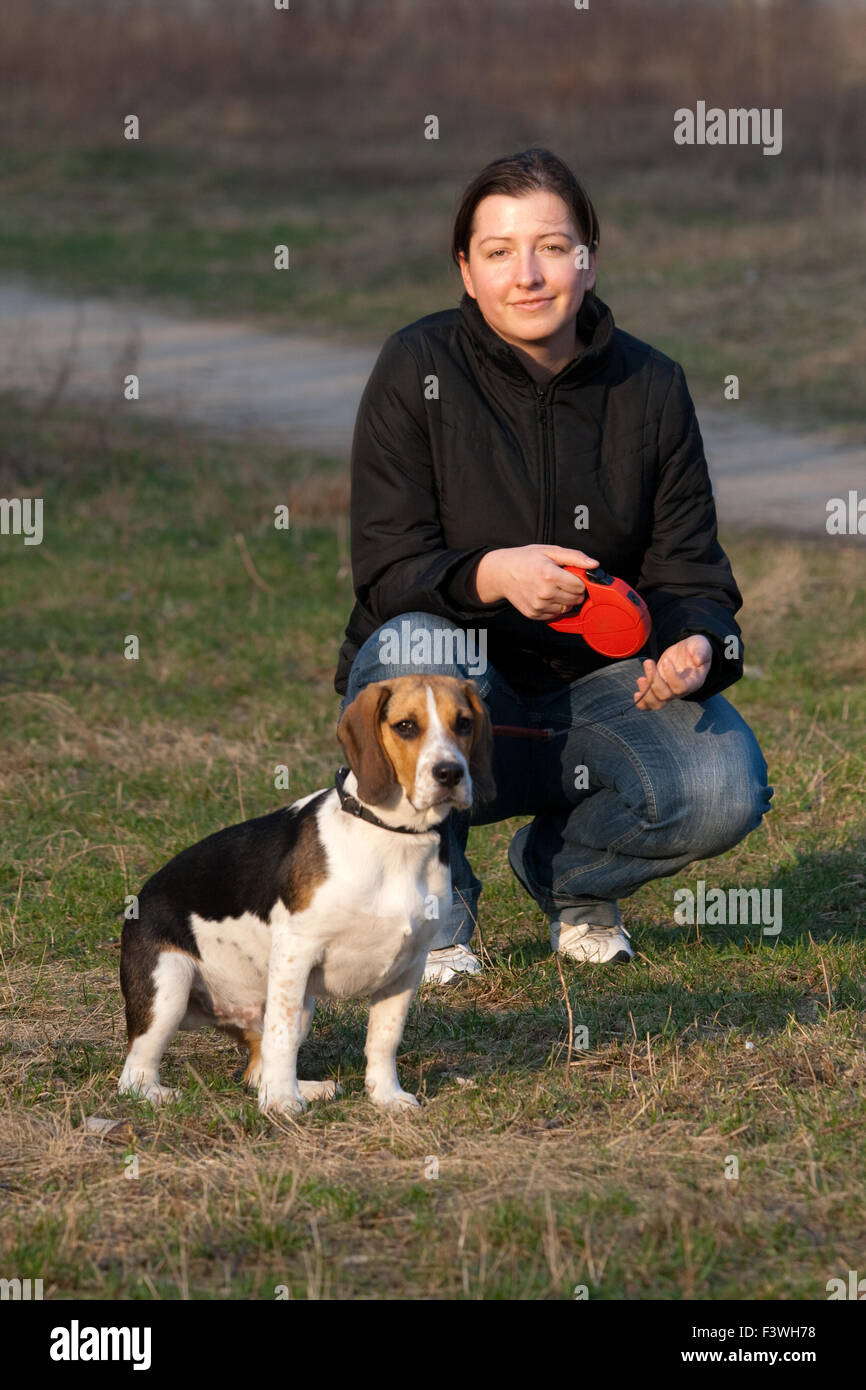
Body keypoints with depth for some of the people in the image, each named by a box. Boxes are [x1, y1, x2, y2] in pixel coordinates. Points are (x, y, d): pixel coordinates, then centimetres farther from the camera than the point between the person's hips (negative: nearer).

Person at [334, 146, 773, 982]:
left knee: (726, 787, -26)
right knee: (422, 646, -38)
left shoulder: (650, 387, -1)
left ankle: (566, 874, 11)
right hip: (452, 696, -2)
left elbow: (688, 572, 0)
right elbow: (385, 569, -14)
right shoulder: (418, 370, -10)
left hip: (592, 686, 2)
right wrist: (491, 574, -36)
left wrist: (695, 647, -25)